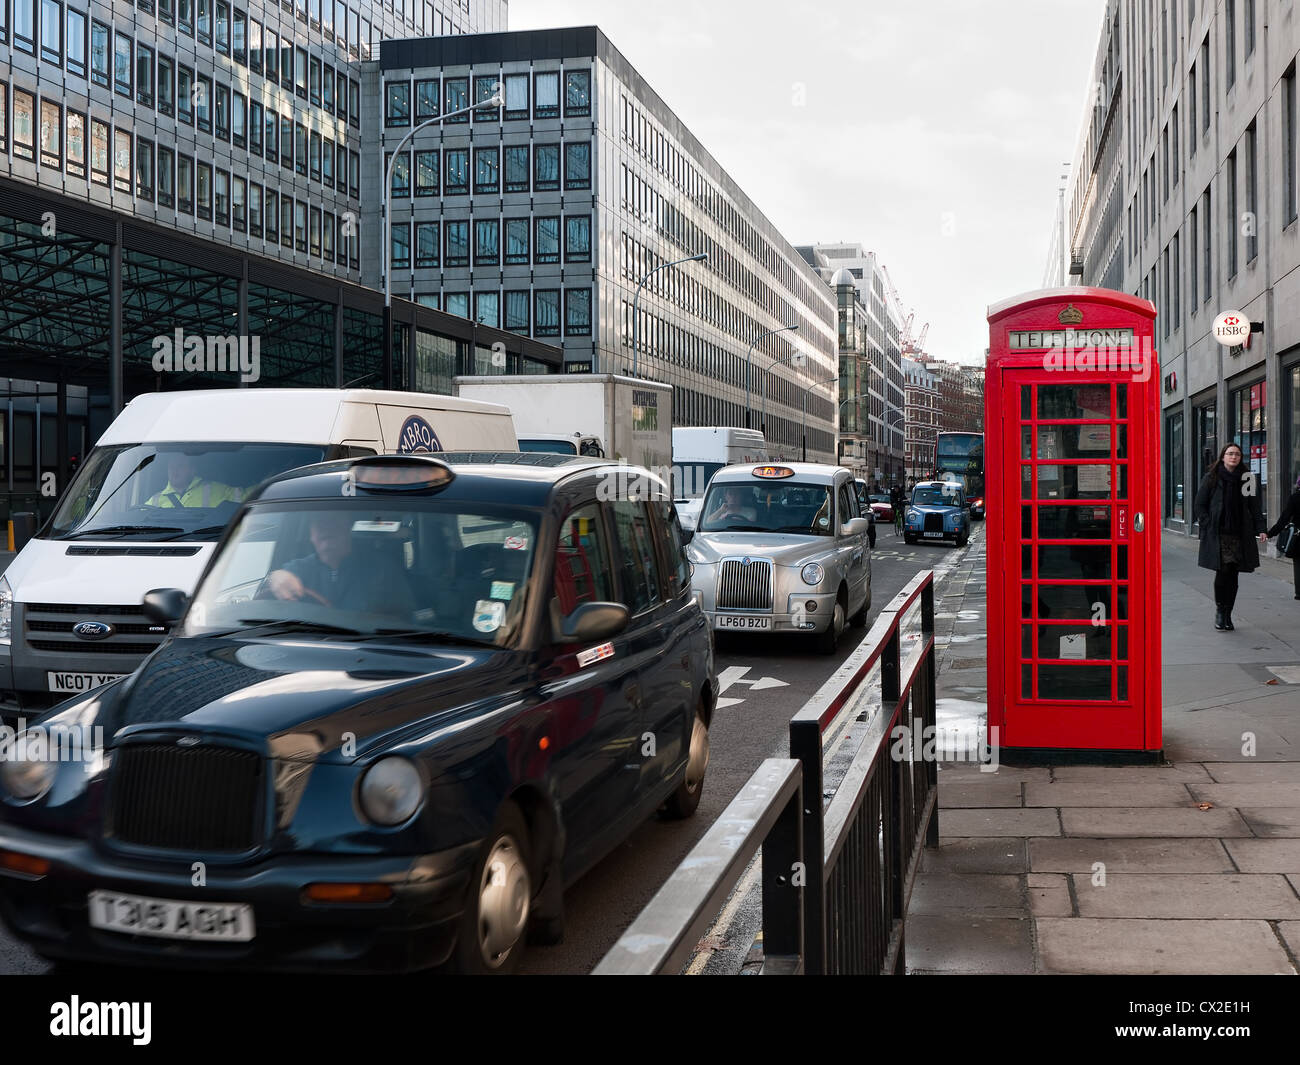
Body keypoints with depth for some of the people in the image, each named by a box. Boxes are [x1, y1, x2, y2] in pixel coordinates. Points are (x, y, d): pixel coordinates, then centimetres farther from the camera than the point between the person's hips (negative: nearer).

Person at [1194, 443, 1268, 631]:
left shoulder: (1246, 478, 10)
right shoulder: (1212, 478, 3)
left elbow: (1254, 506, 12)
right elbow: (1200, 505, 4)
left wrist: (1260, 529, 2)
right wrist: (1208, 526, -7)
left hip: (1239, 534, 3)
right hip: (1217, 535, -3)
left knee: (1232, 575, 4)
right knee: (1223, 570, -14)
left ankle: (1227, 615, 14)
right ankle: (1220, 610, 5)